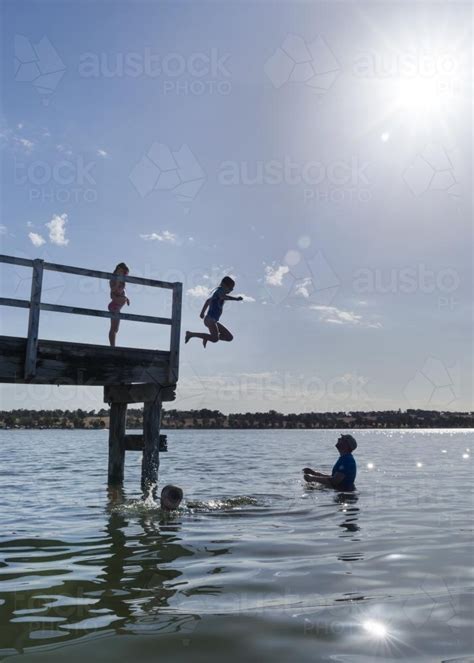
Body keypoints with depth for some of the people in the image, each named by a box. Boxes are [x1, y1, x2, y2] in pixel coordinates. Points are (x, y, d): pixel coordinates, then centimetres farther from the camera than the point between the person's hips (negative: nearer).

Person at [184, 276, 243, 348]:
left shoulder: (218, 291, 21)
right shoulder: (220, 290, -6)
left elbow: (208, 300, 34)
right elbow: (223, 297, -30)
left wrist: (202, 312, 42)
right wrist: (236, 298, -34)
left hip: (214, 321, 10)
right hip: (210, 319, -10)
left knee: (229, 337, 8)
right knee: (215, 339, -28)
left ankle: (208, 337, 12)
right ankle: (191, 334, -15)